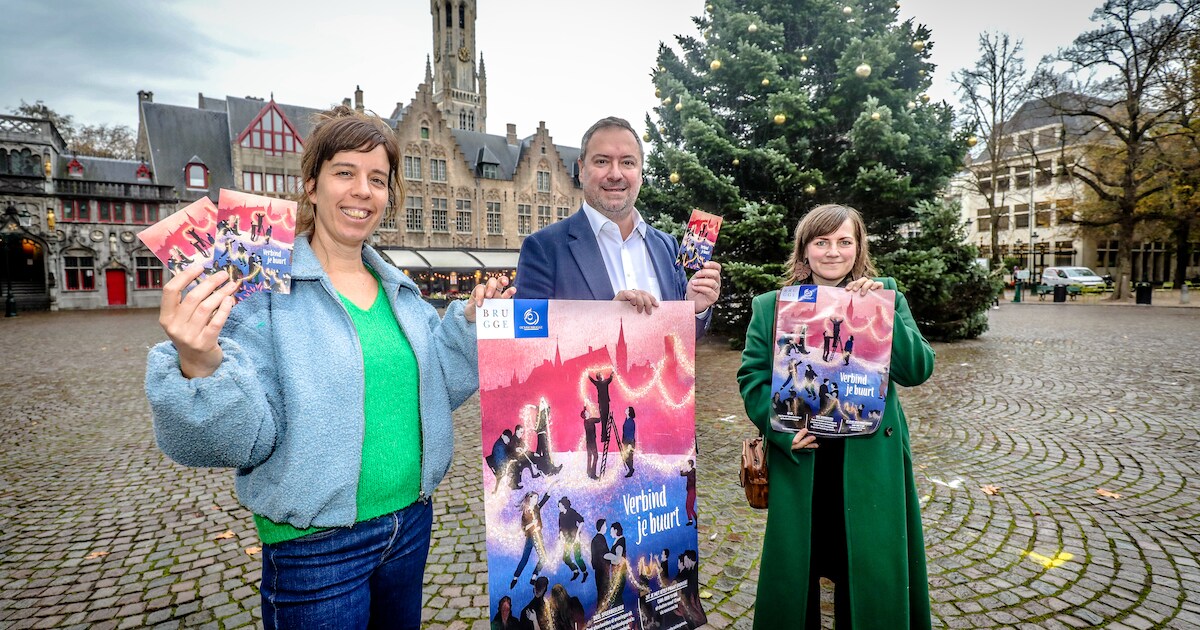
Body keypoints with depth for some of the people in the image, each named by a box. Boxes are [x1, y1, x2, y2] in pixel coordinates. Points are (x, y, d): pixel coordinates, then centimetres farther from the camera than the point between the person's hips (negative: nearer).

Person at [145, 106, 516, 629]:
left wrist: (470, 323, -6)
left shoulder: (400, 290, 4)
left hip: (411, 522, 6)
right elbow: (244, 439, -18)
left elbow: (439, 389, 6)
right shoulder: (263, 287, -14)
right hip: (314, 545, -5)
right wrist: (199, 370, -35)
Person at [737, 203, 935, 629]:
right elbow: (752, 377, -1)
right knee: (794, 566, 14)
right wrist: (781, 428, -16)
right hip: (798, 461, 0)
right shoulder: (770, 306, 2)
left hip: (869, 460, 1)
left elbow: (917, 370, -6)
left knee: (869, 570, 14)